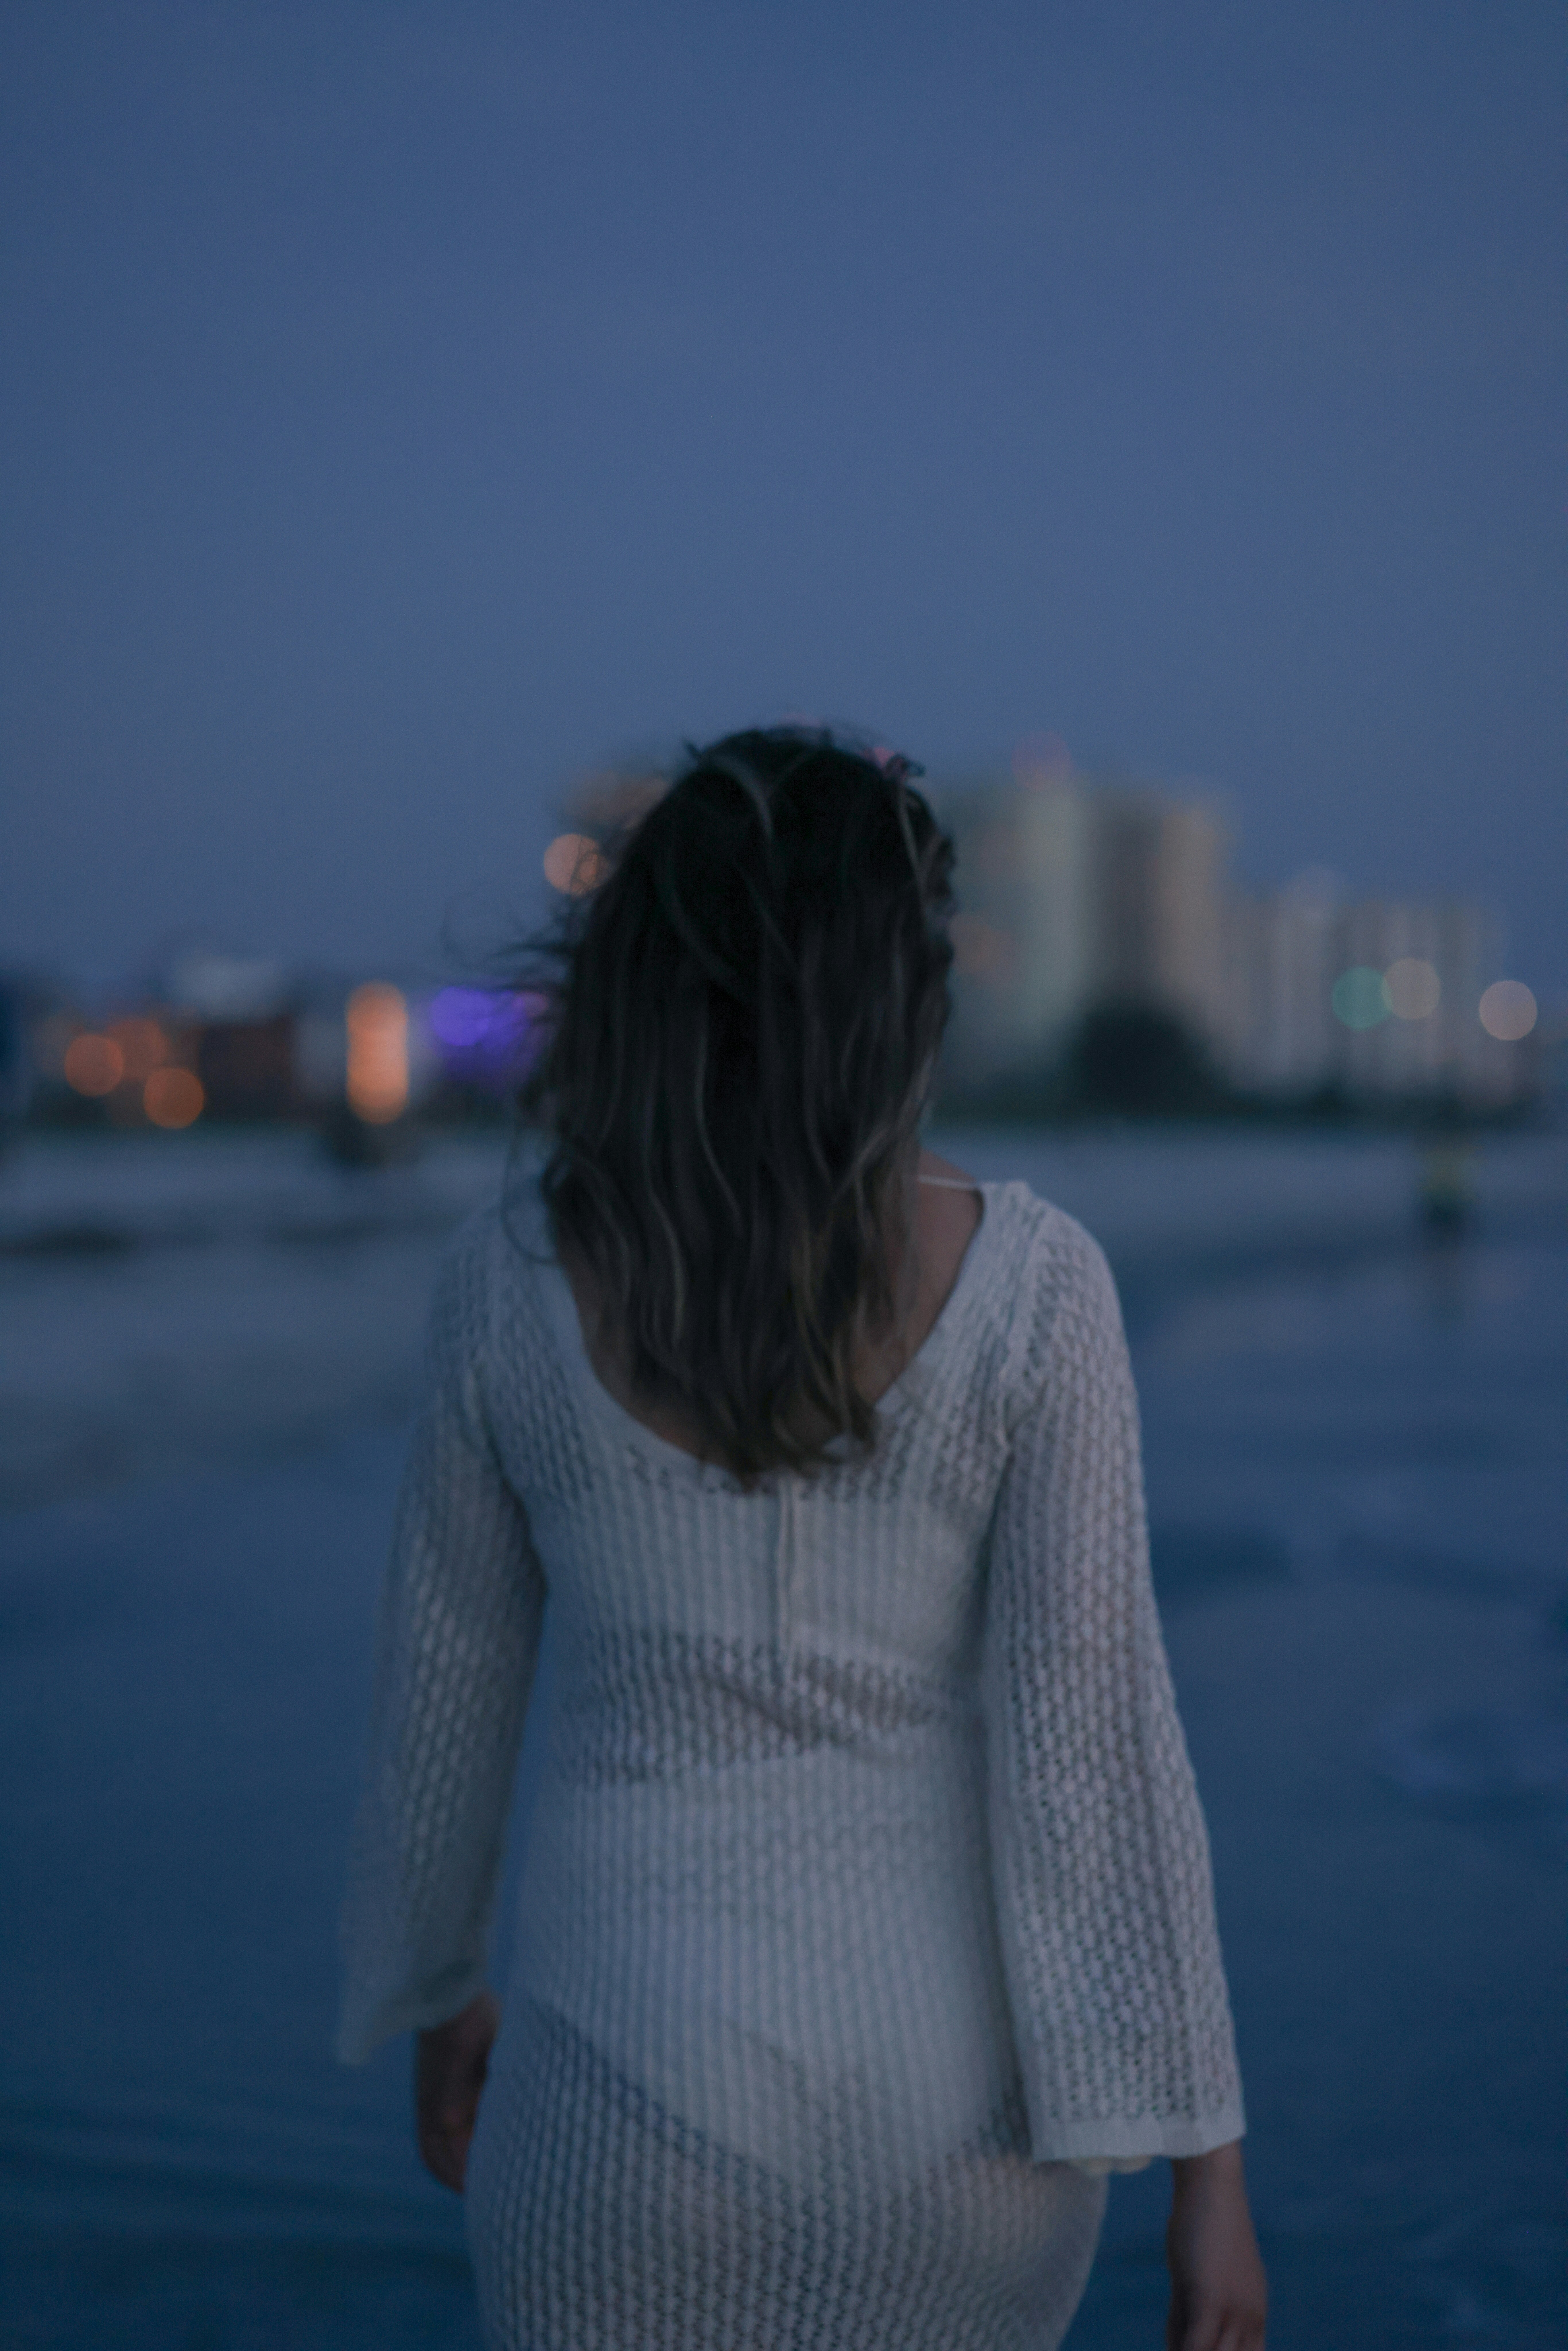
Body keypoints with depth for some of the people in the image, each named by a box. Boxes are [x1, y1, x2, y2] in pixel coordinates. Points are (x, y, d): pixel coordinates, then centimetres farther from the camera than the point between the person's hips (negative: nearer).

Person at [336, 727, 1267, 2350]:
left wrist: (433, 1996, 21)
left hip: (644, 2091, -1)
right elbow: (1098, 1735, -13)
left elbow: (443, 1693, 4)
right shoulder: (1031, 1282, -12)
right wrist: (1207, 2165, -6)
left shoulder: (512, 1278, -8)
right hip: (960, 2083, 1)